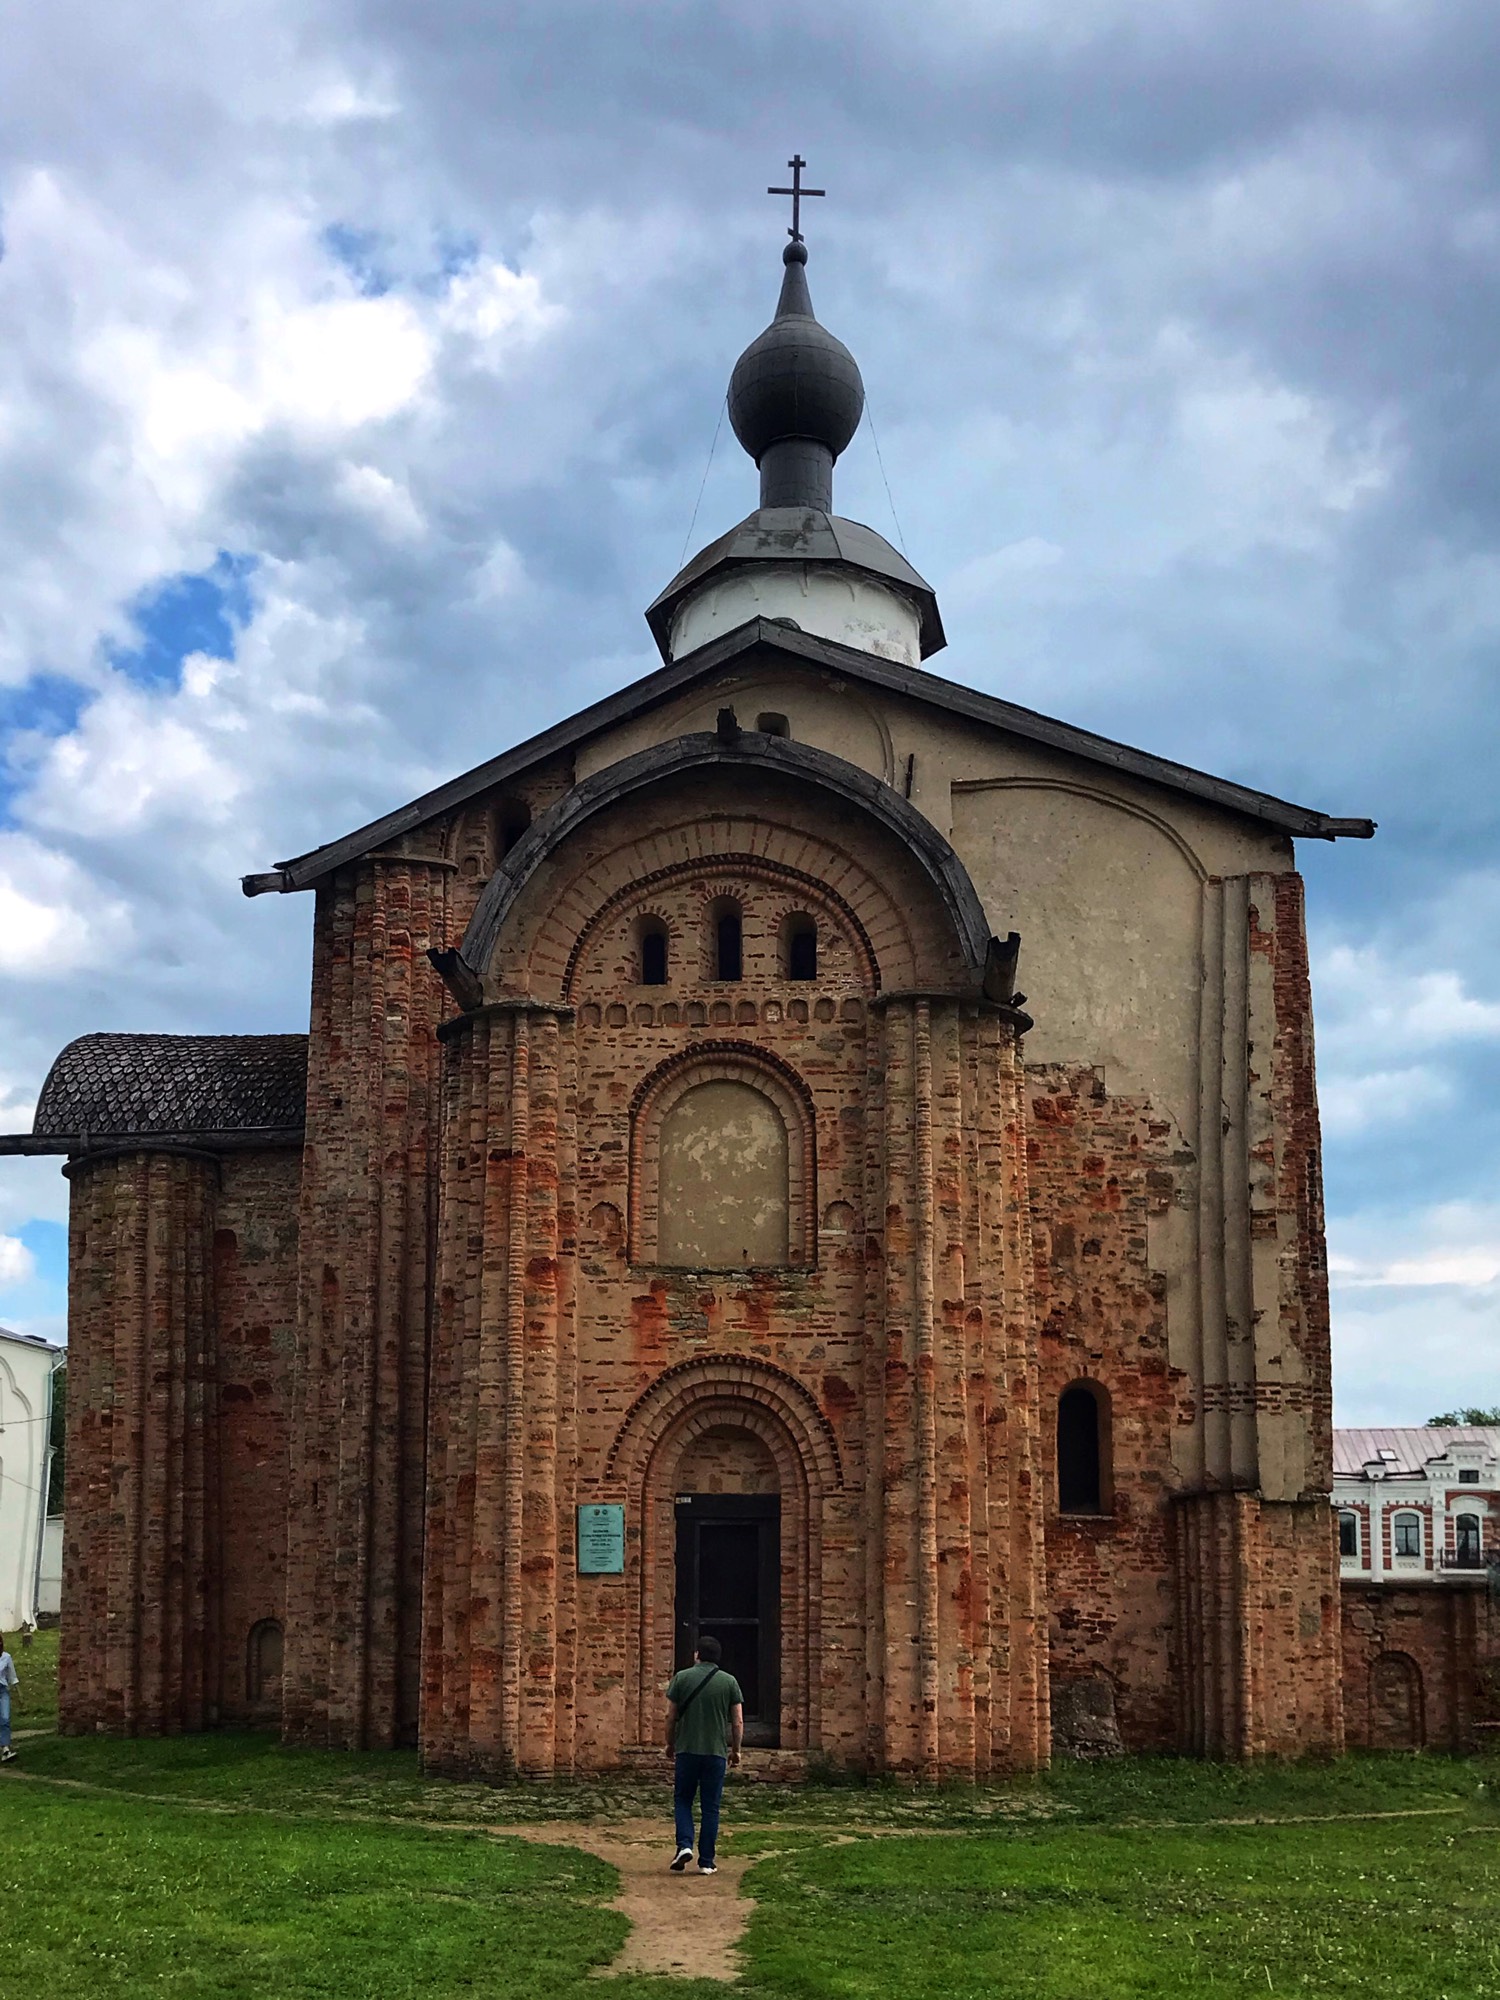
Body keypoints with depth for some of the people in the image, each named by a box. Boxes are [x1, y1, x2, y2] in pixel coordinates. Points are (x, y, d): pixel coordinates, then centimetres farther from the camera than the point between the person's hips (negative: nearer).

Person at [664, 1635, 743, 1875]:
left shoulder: (681, 1678, 0)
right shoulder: (729, 1682, 1)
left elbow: (670, 1716, 1)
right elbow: (738, 1722, 1)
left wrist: (670, 1744, 15)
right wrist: (736, 1750, 13)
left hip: (686, 1750, 0)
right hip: (716, 1751, 1)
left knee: (683, 1800, 13)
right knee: (710, 1807, 7)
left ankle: (684, 1845, -7)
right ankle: (706, 1862, 7)